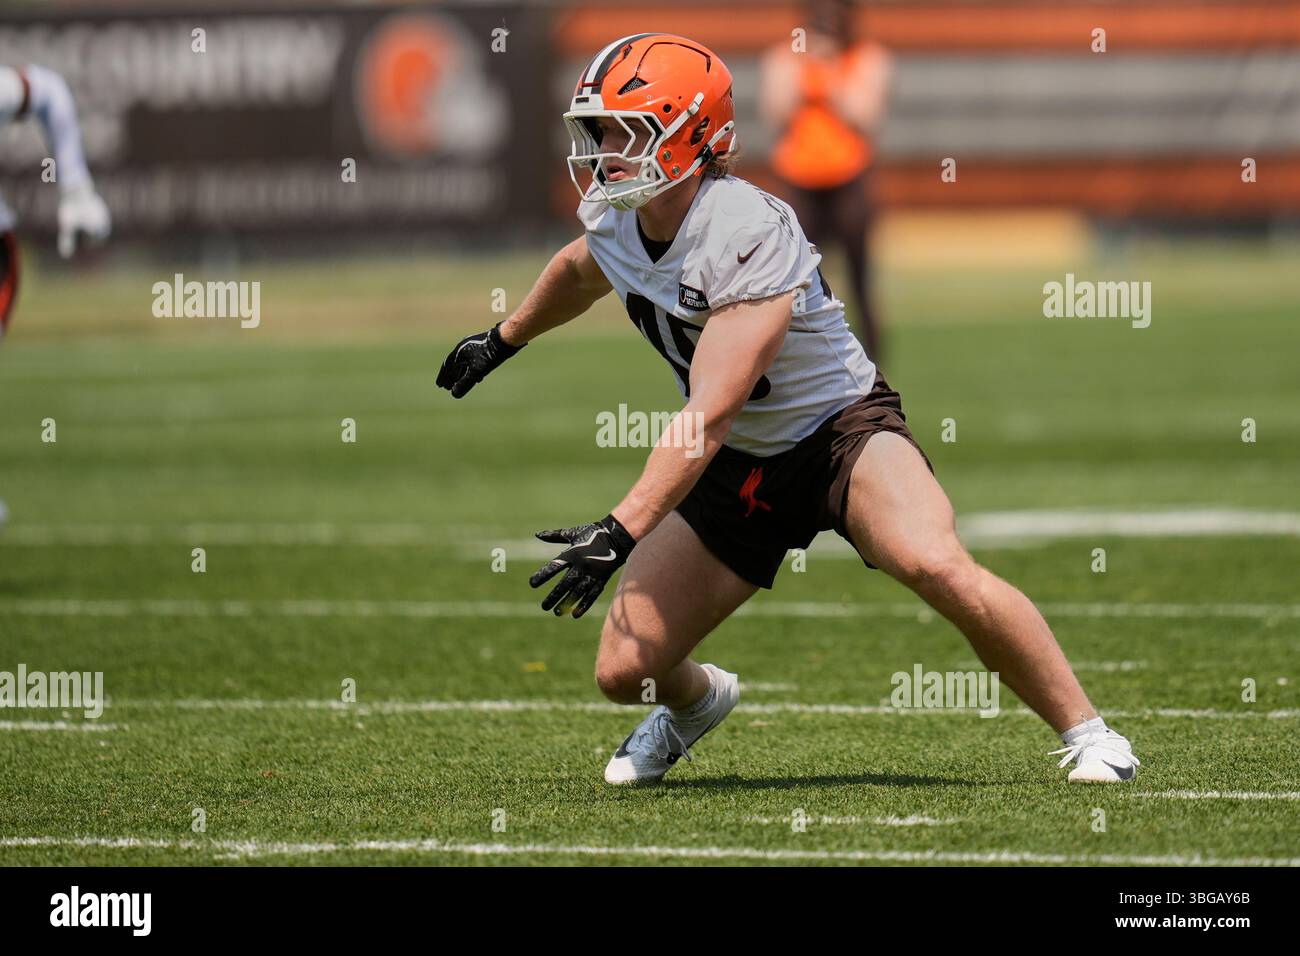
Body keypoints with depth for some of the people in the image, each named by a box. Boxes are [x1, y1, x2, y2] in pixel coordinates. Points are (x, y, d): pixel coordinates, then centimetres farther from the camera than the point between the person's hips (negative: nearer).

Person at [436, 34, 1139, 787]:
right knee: (626, 670, -1)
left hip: (843, 431, -7)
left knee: (937, 567, -35)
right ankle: (697, 701, 37)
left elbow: (709, 418, -34)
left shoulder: (749, 232, -30)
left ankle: (1085, 730, -17)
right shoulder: (616, 225, -7)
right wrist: (504, 338, 39)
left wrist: (621, 532, -39)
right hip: (738, 466, 7)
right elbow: (578, 274, 22)